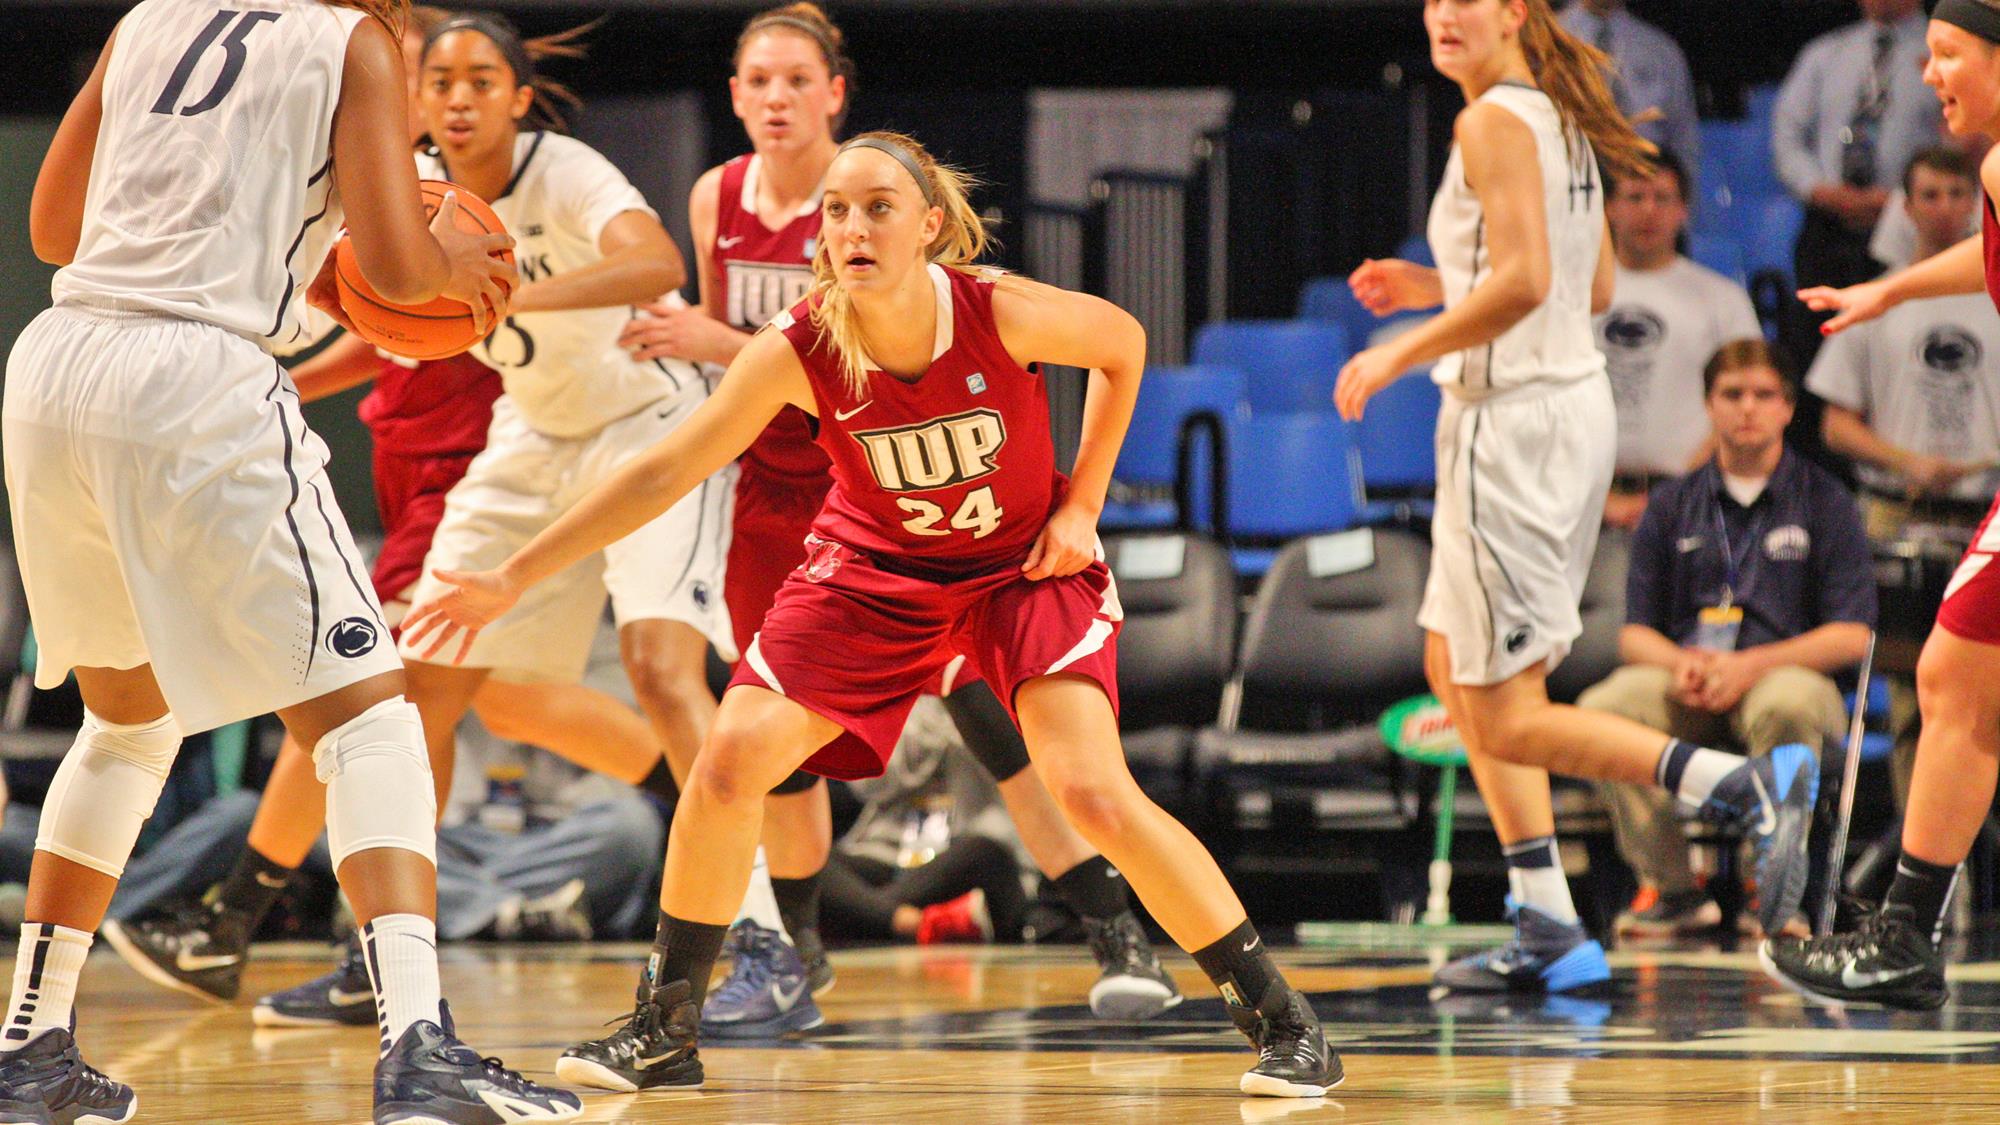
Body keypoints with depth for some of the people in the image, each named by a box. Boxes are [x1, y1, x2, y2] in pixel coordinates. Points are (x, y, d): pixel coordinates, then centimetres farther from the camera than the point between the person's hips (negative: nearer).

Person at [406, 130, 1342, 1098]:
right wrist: (513, 580, -18)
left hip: (1028, 564, -2)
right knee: (728, 765, -9)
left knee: (1095, 792, -20)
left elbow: (1123, 345, -5)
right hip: (875, 568, 3)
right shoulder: (797, 352, -23)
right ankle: (664, 1032, 9)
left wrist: (1081, 506, -7)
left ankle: (1280, 1020, -7)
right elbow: (664, 472, -17)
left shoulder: (1003, 312, -26)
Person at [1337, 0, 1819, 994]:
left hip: (1514, 420, -10)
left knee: (1507, 720, -7)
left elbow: (1522, 283, -24)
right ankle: (1549, 933, 17)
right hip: (1574, 403, 10)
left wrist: (1402, 354, -13)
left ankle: (1748, 785, -20)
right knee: (1455, 670, 19)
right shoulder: (1562, 122, 14)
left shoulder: (1494, 123, -13)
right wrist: (1438, 289, 23)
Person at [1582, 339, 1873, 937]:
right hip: (1686, 675, 3)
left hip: (1785, 672, -3)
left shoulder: (1824, 501, 6)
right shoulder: (1673, 505, 14)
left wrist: (1750, 666, -16)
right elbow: (1636, 633, 12)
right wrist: (1680, 665, -13)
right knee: (1603, 708, -29)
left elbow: (1852, 636, -2)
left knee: (1787, 708, -40)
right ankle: (1674, 885, -15)